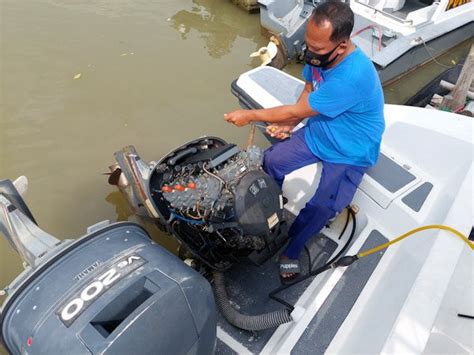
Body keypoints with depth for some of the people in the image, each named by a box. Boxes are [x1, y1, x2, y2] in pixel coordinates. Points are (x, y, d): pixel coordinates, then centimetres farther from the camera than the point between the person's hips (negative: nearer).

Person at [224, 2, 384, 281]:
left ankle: (289, 249, 6)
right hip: (317, 134, 7)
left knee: (321, 208, -19)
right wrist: (289, 124, -11)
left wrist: (250, 115, -19)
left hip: (350, 153, -6)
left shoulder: (352, 77, -38)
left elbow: (298, 110, -29)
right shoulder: (319, 54, -14)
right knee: (271, 161, -1)